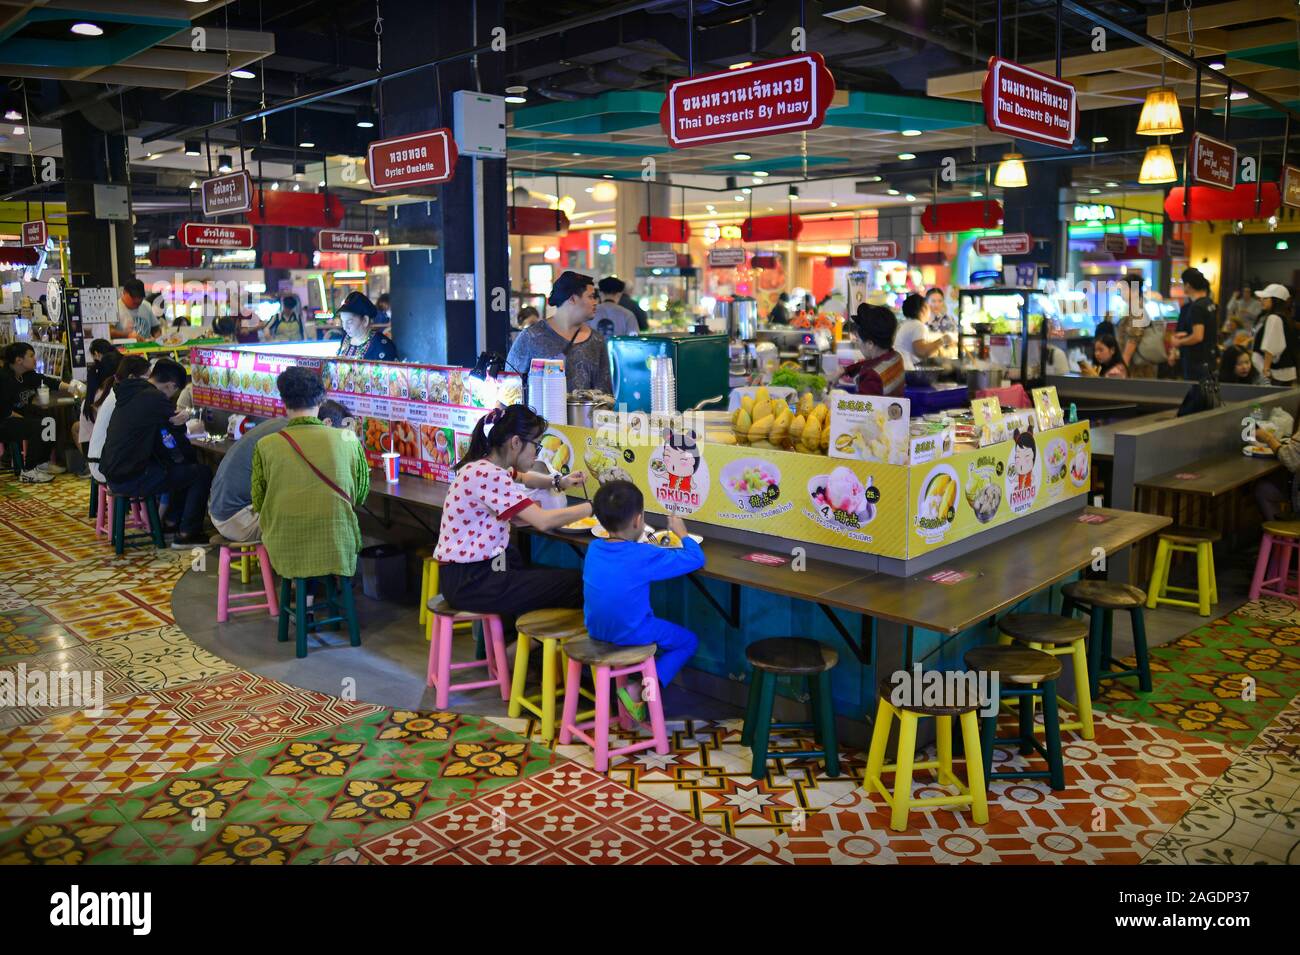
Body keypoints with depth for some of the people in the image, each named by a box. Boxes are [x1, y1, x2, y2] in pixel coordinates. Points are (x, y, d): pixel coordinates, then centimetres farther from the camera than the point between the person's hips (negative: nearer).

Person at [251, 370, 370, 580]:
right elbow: (361, 495, 3)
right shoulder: (348, 440, -10)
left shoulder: (265, 446, -10)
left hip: (286, 556, 1)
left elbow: (258, 503, 2)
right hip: (338, 554, 0)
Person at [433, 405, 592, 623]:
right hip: (470, 582, -10)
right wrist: (594, 507, -17)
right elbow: (544, 521, -28)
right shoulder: (487, 475, -23)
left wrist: (559, 482, 15)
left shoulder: (487, 466, 7)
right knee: (575, 584, -5)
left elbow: (519, 477, 31)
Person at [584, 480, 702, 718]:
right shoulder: (645, 556, -23)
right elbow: (696, 559, -16)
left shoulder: (593, 548, -5)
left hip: (596, 629, 7)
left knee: (658, 625, 35)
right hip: (632, 635, -7)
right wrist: (682, 532, 0)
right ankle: (640, 691, -3)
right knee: (689, 641, 16)